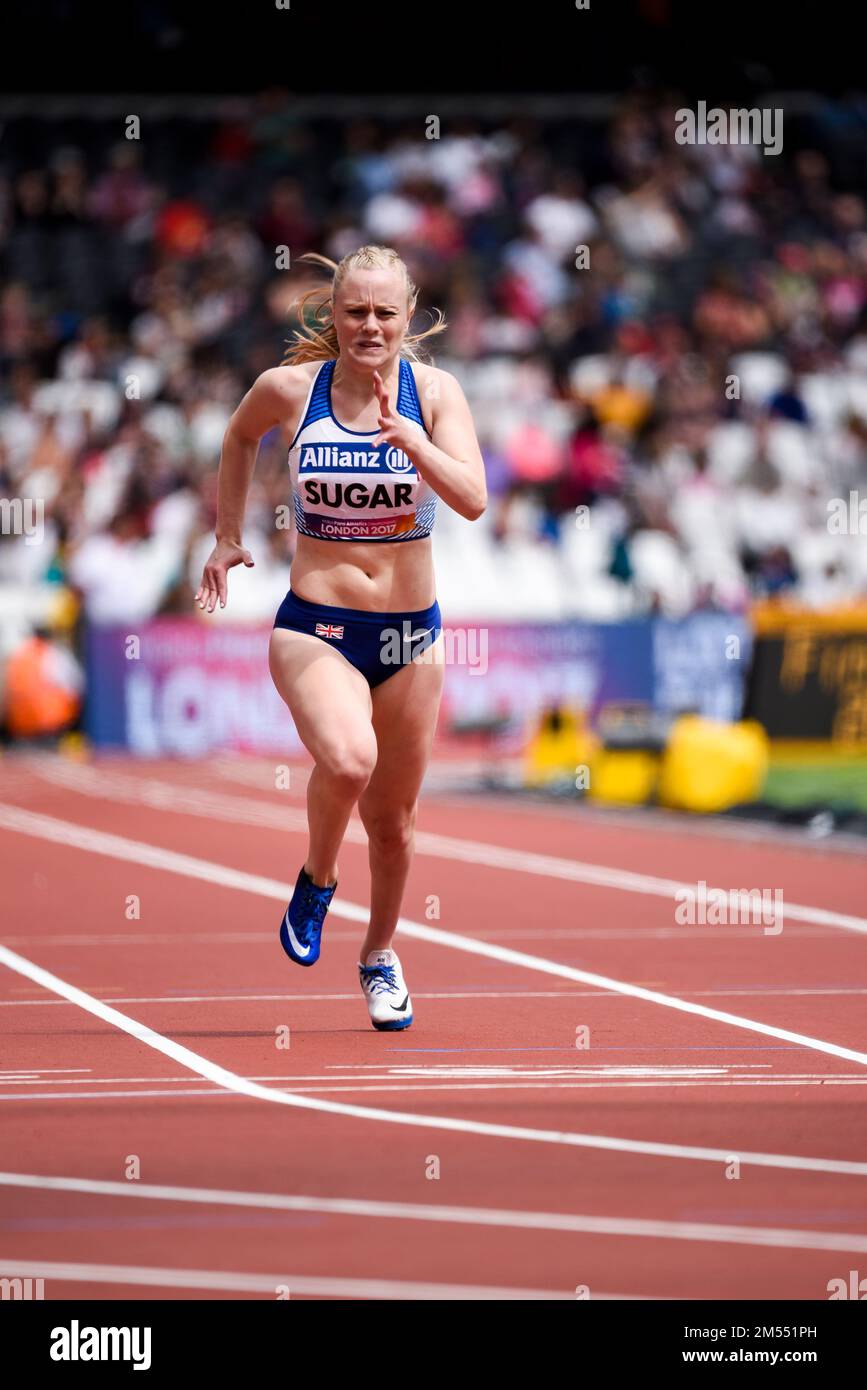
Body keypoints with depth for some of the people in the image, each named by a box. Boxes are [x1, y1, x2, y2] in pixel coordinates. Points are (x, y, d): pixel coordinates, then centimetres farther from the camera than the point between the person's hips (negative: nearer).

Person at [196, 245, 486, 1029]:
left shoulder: (434, 392, -7)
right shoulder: (290, 388, -5)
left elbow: (472, 501, -20)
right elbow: (240, 438, 18)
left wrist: (409, 438, -32)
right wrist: (228, 537, 18)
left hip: (410, 634, 2)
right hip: (315, 627, -1)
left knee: (393, 817, 12)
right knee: (347, 760, -31)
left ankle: (381, 957, 39)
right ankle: (316, 881, 0)